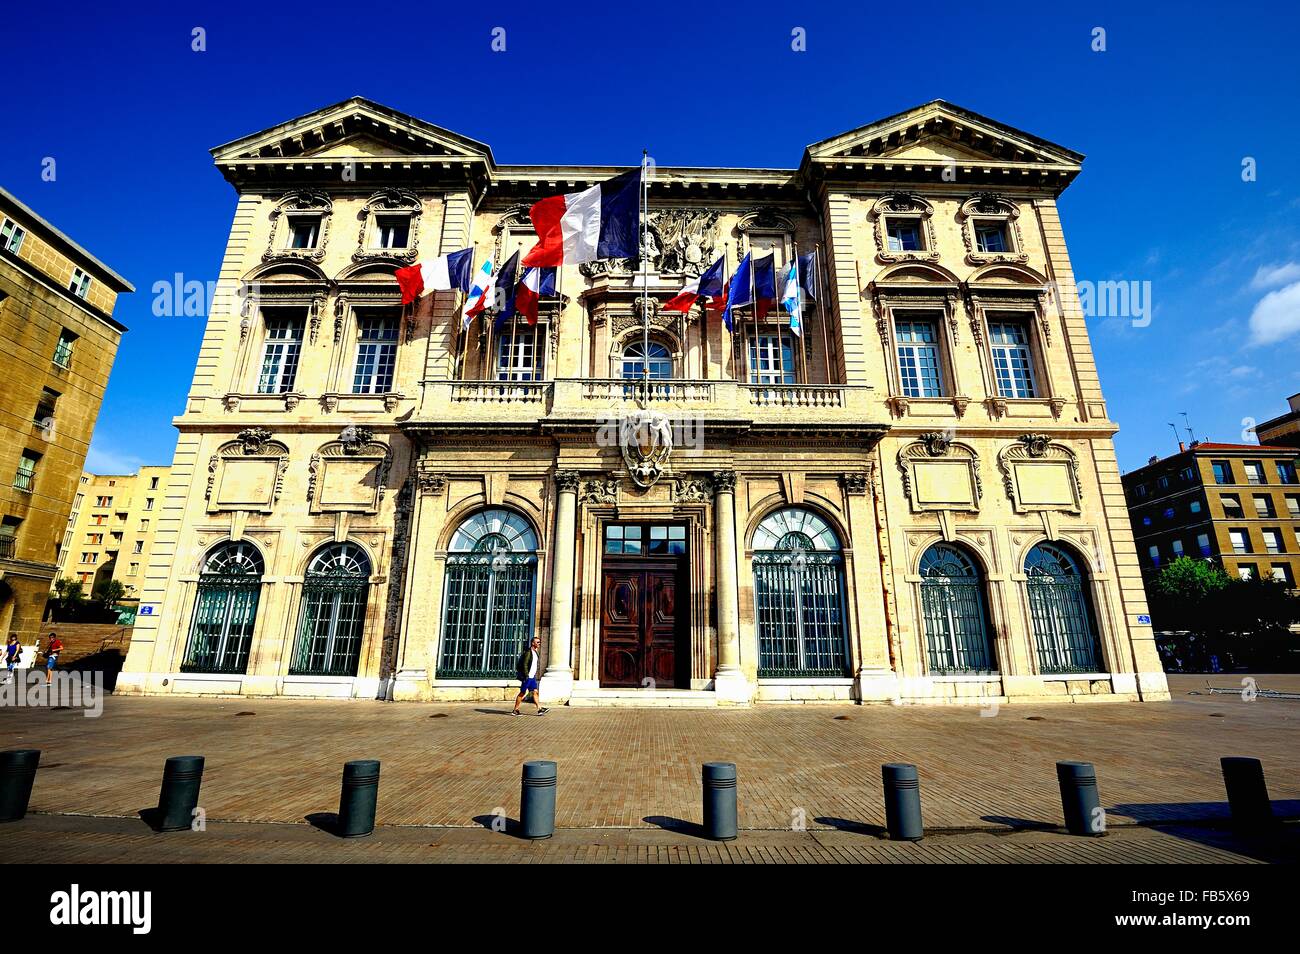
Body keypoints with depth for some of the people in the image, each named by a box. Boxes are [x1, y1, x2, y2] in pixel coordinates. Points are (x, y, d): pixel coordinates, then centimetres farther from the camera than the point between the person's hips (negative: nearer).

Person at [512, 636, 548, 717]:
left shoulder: (536, 652, 13)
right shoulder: (528, 652, -15)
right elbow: (524, 664, -19)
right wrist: (526, 676, -22)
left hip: (532, 677, 8)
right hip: (527, 677, -8)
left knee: (535, 692, 3)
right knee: (522, 693, 0)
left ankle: (540, 709, 0)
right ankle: (515, 710, 9)